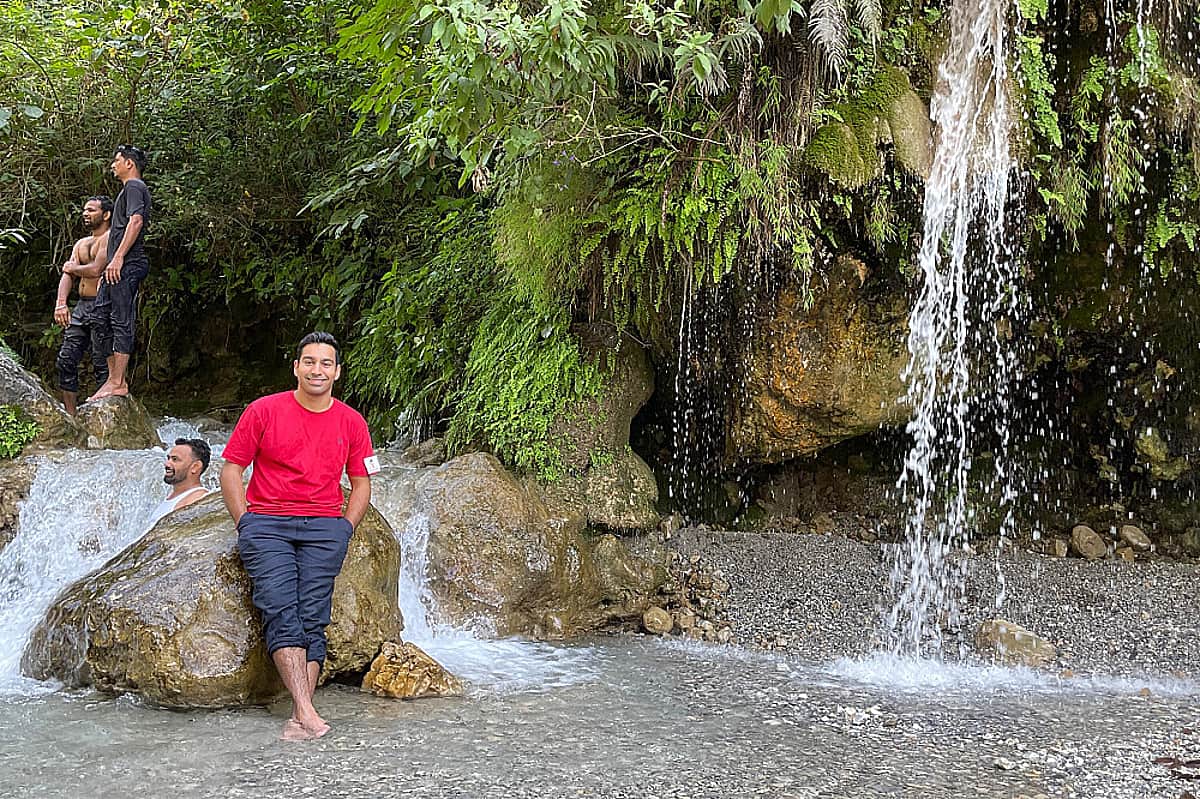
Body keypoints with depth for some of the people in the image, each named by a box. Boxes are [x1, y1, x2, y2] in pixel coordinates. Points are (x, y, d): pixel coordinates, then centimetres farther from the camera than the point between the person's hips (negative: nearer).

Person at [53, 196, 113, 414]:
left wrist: (71, 267, 3)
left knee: (102, 364, -7)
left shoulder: (110, 238, -5)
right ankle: (70, 417, 9)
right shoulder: (81, 244, 21)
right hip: (81, 306, 8)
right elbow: (67, 276, 10)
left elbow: (95, 270, -17)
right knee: (66, 361, 3)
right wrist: (60, 303, -7)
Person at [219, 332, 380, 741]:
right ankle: (306, 711, -28)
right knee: (279, 610, -20)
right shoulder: (263, 411, 4)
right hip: (266, 522, -1)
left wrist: (343, 530, 5)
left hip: (324, 526, 2)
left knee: (312, 617, -15)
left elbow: (362, 483, 18)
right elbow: (230, 470, 7)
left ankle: (299, 717, -19)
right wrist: (247, 525, -1)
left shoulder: (351, 423, 11)